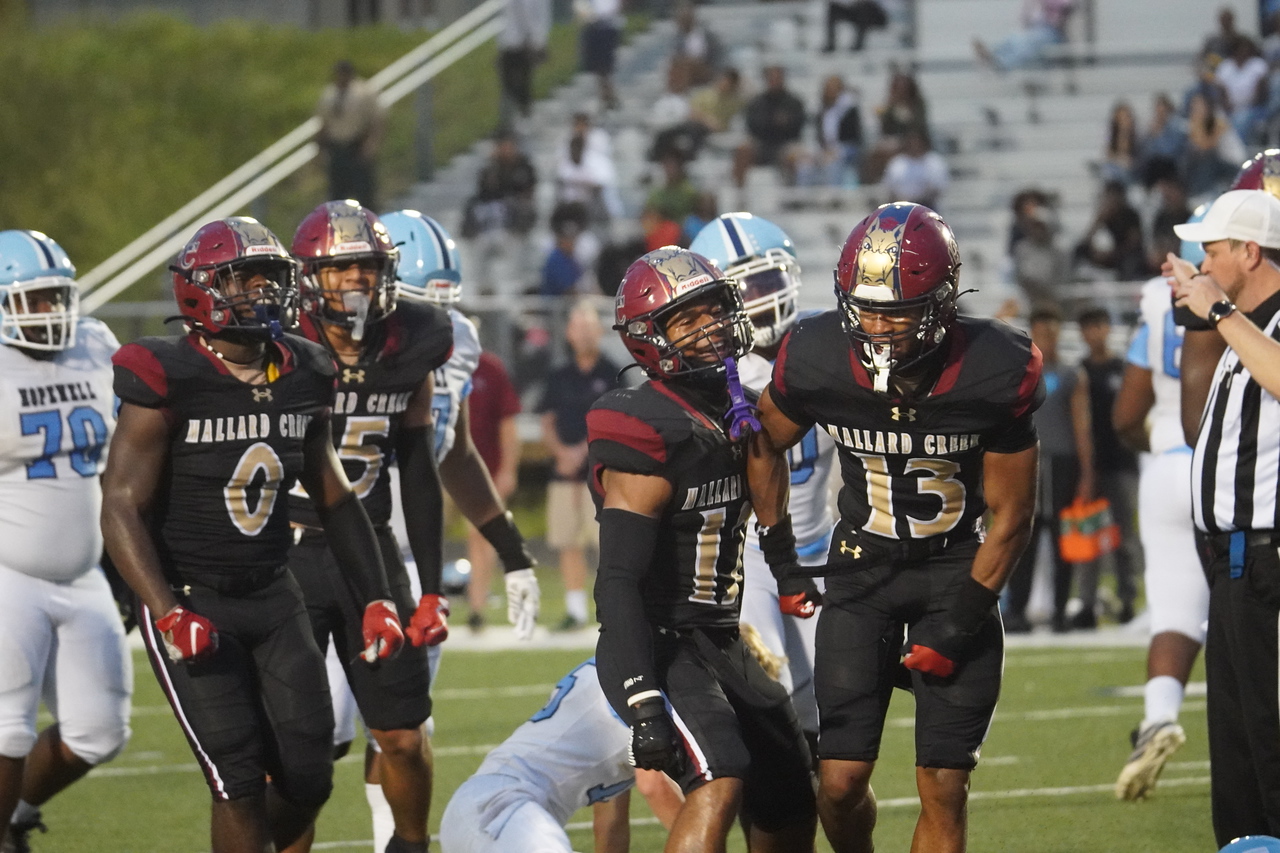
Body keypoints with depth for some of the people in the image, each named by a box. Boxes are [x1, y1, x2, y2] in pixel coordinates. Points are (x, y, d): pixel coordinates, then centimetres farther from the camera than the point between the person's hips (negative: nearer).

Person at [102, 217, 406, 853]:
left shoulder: (301, 378, 4)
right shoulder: (166, 383, -15)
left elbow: (334, 500, 15)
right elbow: (122, 508, -17)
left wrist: (376, 601, 9)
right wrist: (168, 614, -27)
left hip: (274, 597, 6)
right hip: (192, 601, -6)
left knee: (306, 781, 1)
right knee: (240, 782, -12)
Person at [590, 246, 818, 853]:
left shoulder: (735, 415, 9)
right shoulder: (649, 434, -18)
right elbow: (620, 581, -23)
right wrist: (643, 704, -29)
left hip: (721, 644, 9)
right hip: (659, 647, -9)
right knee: (720, 784, -30)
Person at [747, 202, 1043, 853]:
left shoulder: (995, 373, -20)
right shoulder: (818, 360, -17)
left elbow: (1010, 517, -7)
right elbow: (766, 446, 7)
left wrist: (961, 622, -12)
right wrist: (778, 553, 7)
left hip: (957, 568, -1)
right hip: (861, 565, 1)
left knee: (943, 790, -6)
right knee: (840, 783, -6)